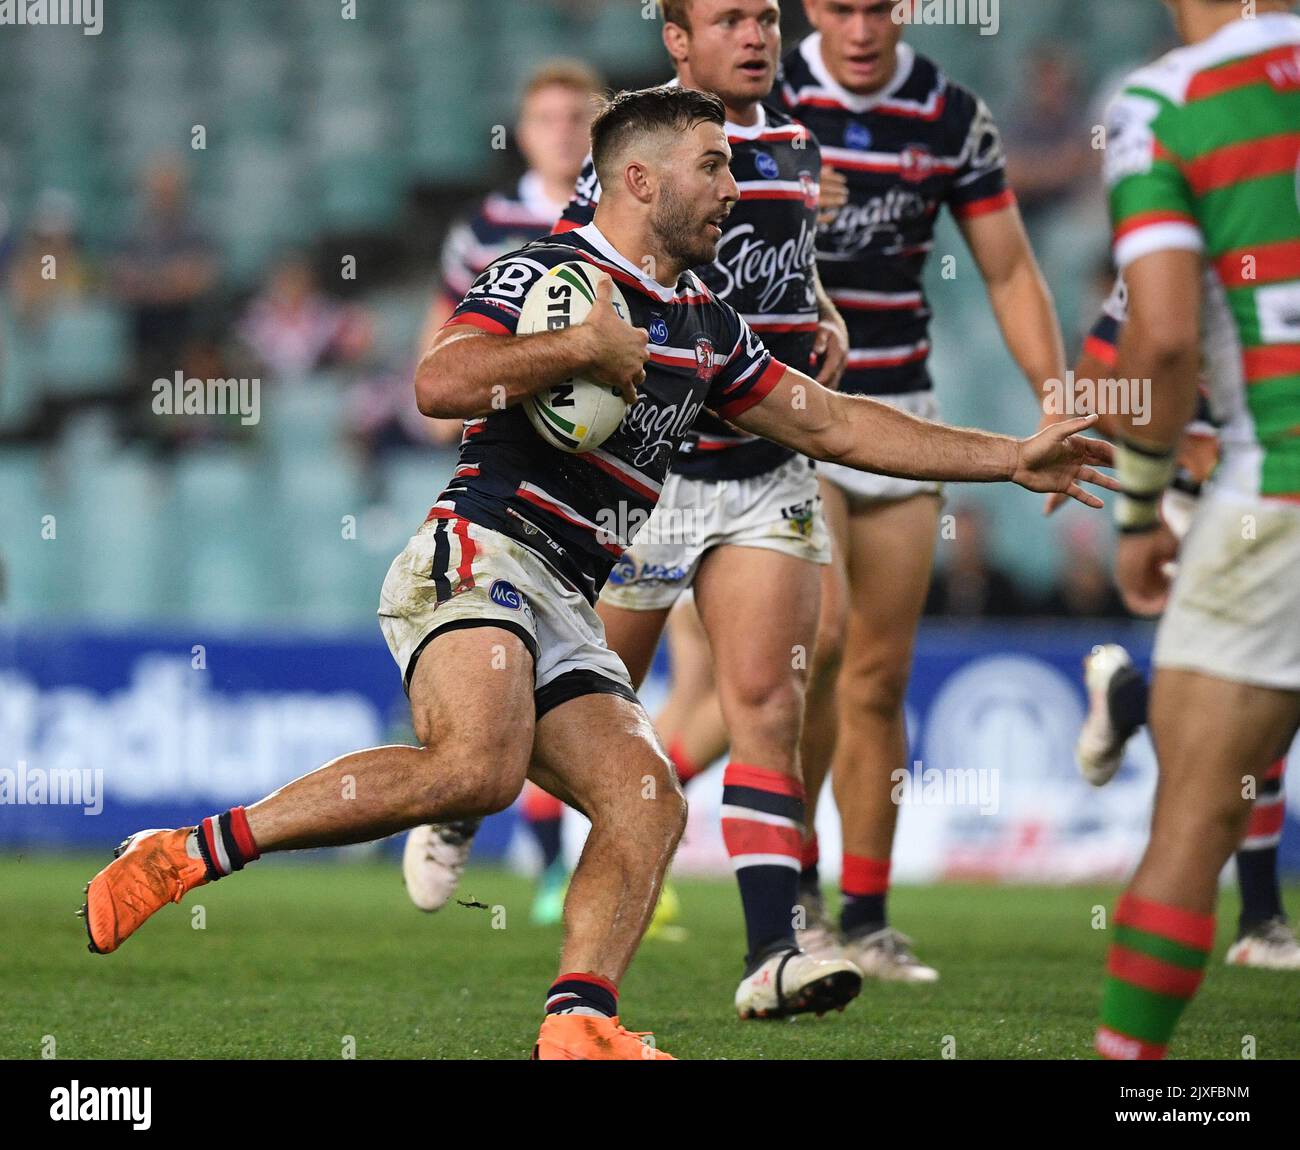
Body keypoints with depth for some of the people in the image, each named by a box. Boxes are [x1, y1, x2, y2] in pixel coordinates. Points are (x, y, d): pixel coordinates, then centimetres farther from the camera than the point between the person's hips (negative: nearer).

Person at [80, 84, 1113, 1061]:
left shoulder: (706, 325, 22)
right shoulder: (546, 272, -3)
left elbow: (831, 424, 27)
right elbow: (439, 384, -18)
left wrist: (1013, 459, 25)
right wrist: (586, 347, -14)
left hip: (565, 614, 9)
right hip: (479, 558, -9)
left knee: (649, 805, -9)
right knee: (476, 768, -32)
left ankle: (576, 1026, -21)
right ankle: (188, 853, -27)